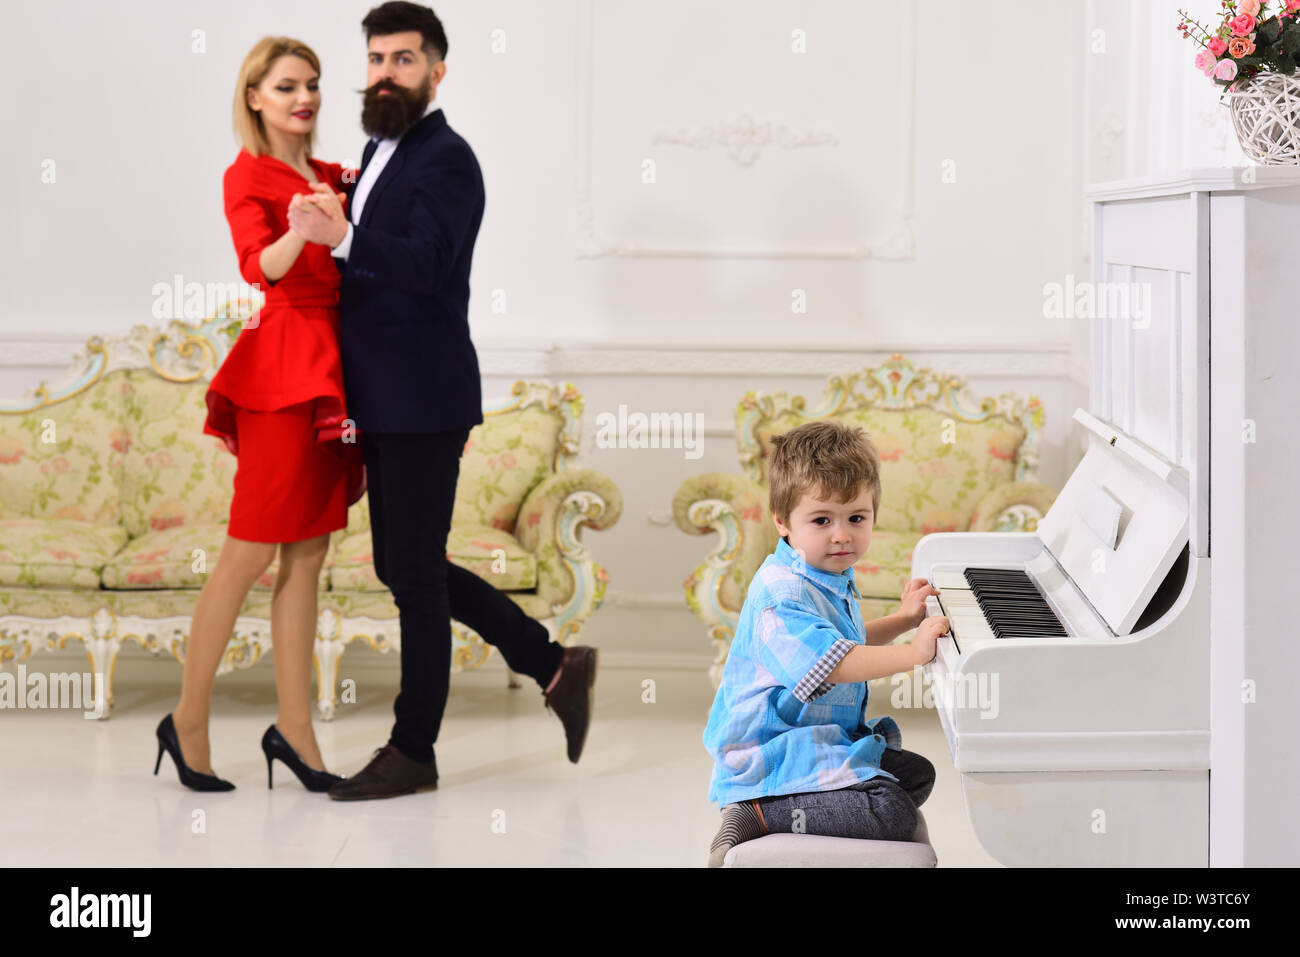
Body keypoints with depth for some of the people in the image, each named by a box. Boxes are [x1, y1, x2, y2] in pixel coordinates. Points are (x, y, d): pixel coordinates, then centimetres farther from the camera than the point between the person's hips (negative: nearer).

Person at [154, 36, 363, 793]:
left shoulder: (332, 178, 15)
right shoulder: (247, 176, -6)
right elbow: (260, 265, -24)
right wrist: (303, 229, -42)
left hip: (335, 363, 7)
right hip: (284, 366, -7)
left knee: (309, 555, 8)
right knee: (251, 552, -4)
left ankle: (295, 730, 12)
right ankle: (189, 722, 7)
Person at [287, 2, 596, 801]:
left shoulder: (447, 160, -13)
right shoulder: (380, 150, 15)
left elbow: (429, 264, -28)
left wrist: (341, 236, -40)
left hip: (424, 403, -10)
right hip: (385, 403, 10)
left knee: (414, 571, -1)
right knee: (403, 567, 14)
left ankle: (414, 750, 10)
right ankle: (554, 666, 24)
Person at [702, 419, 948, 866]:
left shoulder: (832, 580, 13)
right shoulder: (782, 595, -23)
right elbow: (828, 662, -37)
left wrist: (903, 619, 24)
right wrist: (911, 654, -41)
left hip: (826, 740, 11)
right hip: (773, 757, -11)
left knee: (917, 775, 24)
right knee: (891, 814, -23)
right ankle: (755, 817, -14)